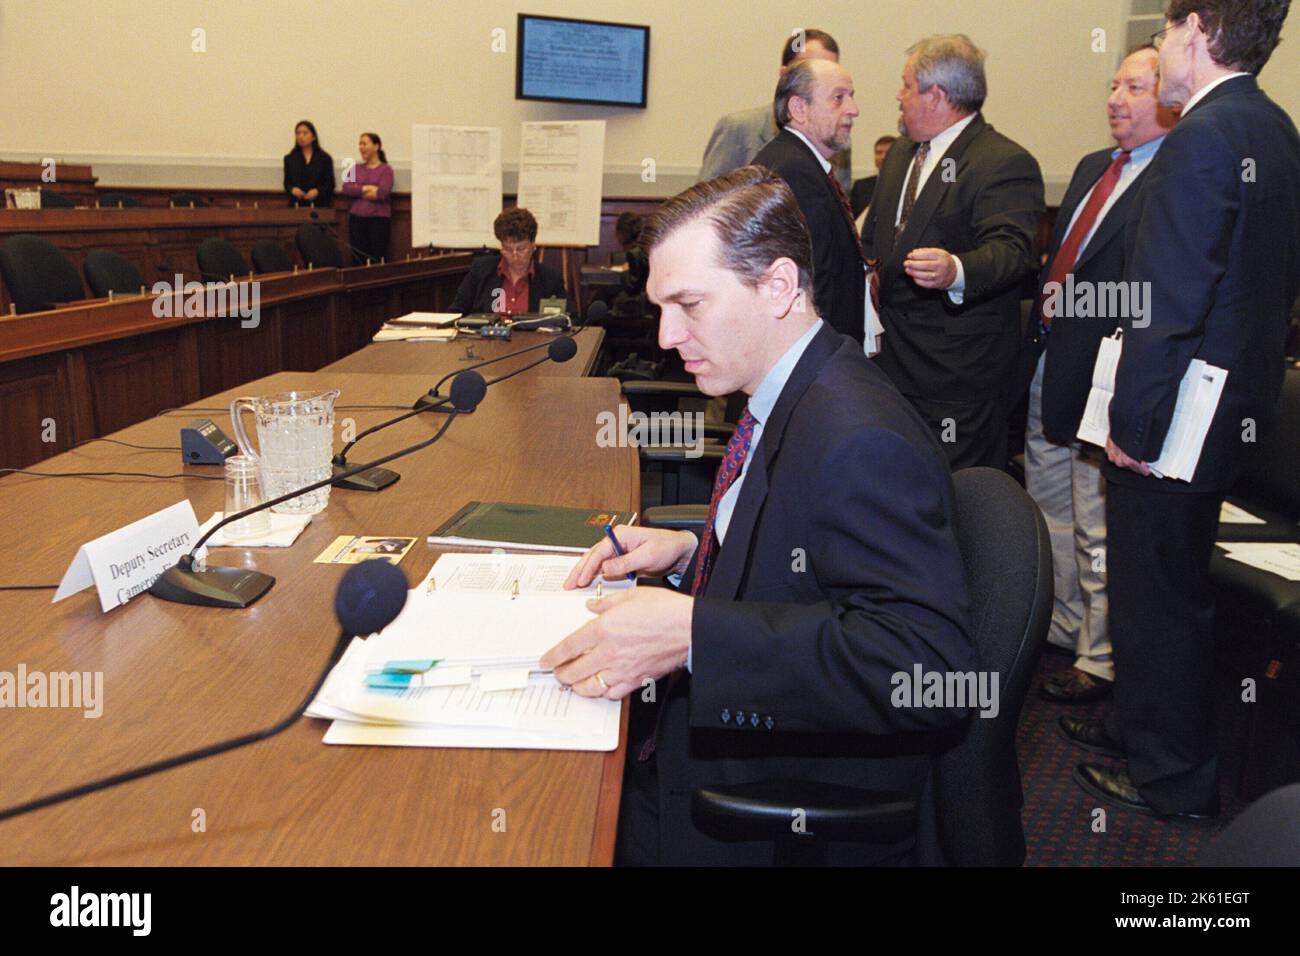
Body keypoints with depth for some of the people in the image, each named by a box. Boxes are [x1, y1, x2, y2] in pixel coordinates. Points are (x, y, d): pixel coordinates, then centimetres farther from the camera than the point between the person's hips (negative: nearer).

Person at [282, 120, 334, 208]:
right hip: (296, 204, 2)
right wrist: (292, 189, -7)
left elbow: (330, 183, 5)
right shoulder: (290, 159, 16)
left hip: (319, 205, -1)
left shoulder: (324, 158, 8)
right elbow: (287, 182, 15)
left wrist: (317, 191, -13)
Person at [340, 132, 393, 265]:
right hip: (356, 218, 4)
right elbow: (346, 188, 1)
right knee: (357, 259, 2)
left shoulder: (386, 169, 3)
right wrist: (366, 188, -10)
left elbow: (383, 192, -12)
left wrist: (358, 190, -2)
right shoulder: (356, 168, 15)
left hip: (379, 219, -4)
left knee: (378, 259, -6)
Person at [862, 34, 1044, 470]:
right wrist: (872, 268, 12)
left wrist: (956, 271, -47)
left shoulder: (1006, 162, -13)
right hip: (895, 353, 8)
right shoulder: (901, 152, 15)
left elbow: (1011, 248, -27)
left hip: (961, 364, -8)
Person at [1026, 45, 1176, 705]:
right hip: (1049, 366, 9)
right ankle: (1060, 625, 39)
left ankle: (1100, 661, 20)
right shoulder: (1093, 168, 14)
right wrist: (1038, 327, 12)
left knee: (1099, 527, 3)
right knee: (1050, 509, 21)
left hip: (1102, 379, -9)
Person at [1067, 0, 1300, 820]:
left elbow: (1170, 299, -24)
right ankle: (1144, 725, 39)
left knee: (1158, 596, 5)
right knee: (1173, 585, 21)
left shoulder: (1203, 138, -19)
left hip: (1175, 415, -9)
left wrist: (1132, 421, -18)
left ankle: (1173, 775, 21)